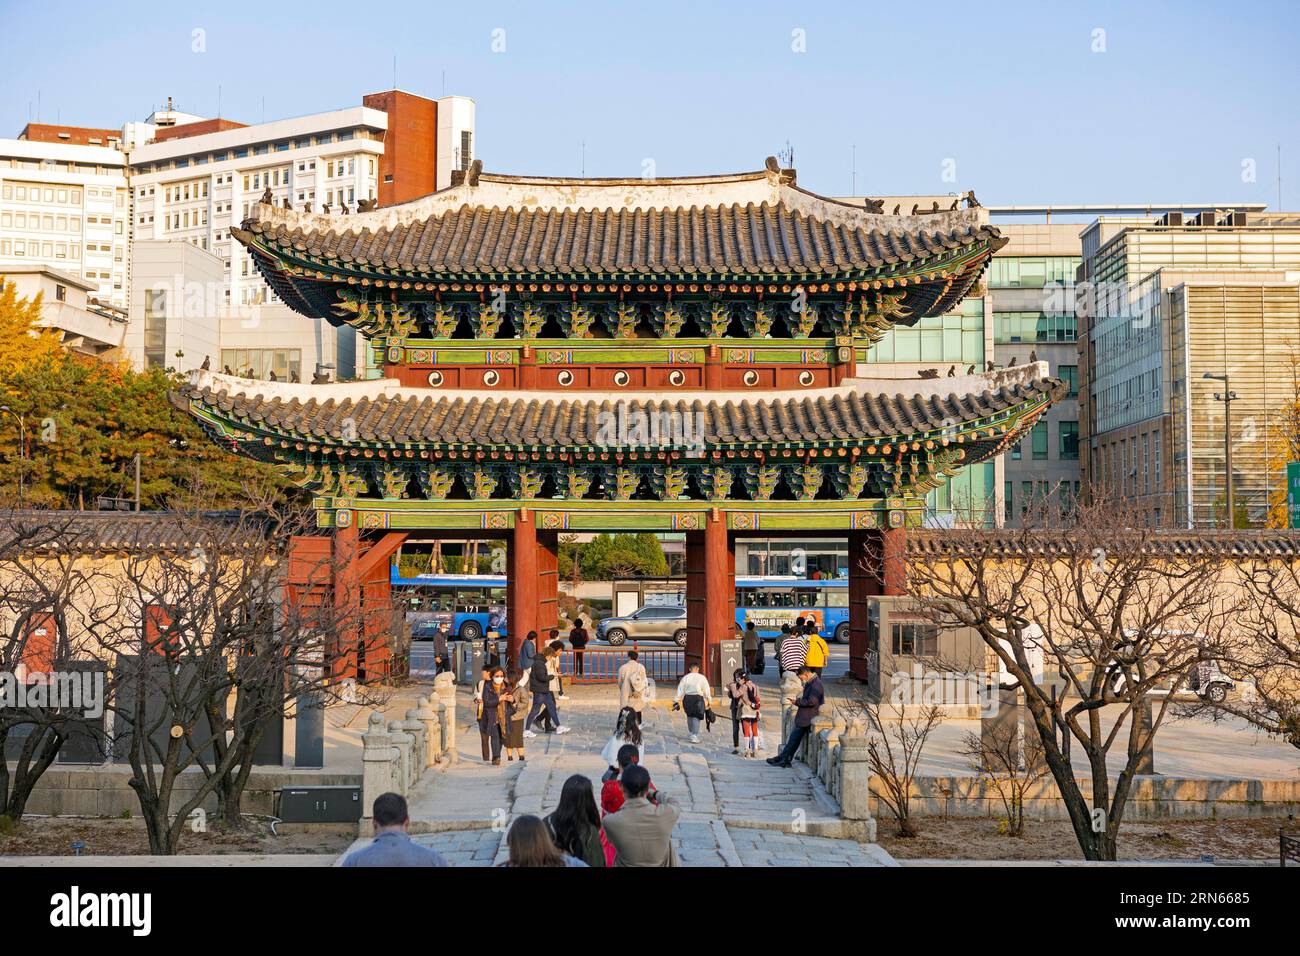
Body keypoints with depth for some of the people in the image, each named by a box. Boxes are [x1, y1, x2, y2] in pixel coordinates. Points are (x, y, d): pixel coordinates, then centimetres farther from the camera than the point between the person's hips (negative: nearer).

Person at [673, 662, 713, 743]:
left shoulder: (685, 678, 3)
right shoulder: (702, 678, -2)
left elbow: (680, 690, 3)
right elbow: (707, 691, 2)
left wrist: (676, 701, 7)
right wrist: (709, 701, 12)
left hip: (687, 698, 3)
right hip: (698, 698, -3)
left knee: (689, 716, 23)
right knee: (696, 718, 2)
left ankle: (691, 732, 39)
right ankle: (694, 737, -5)